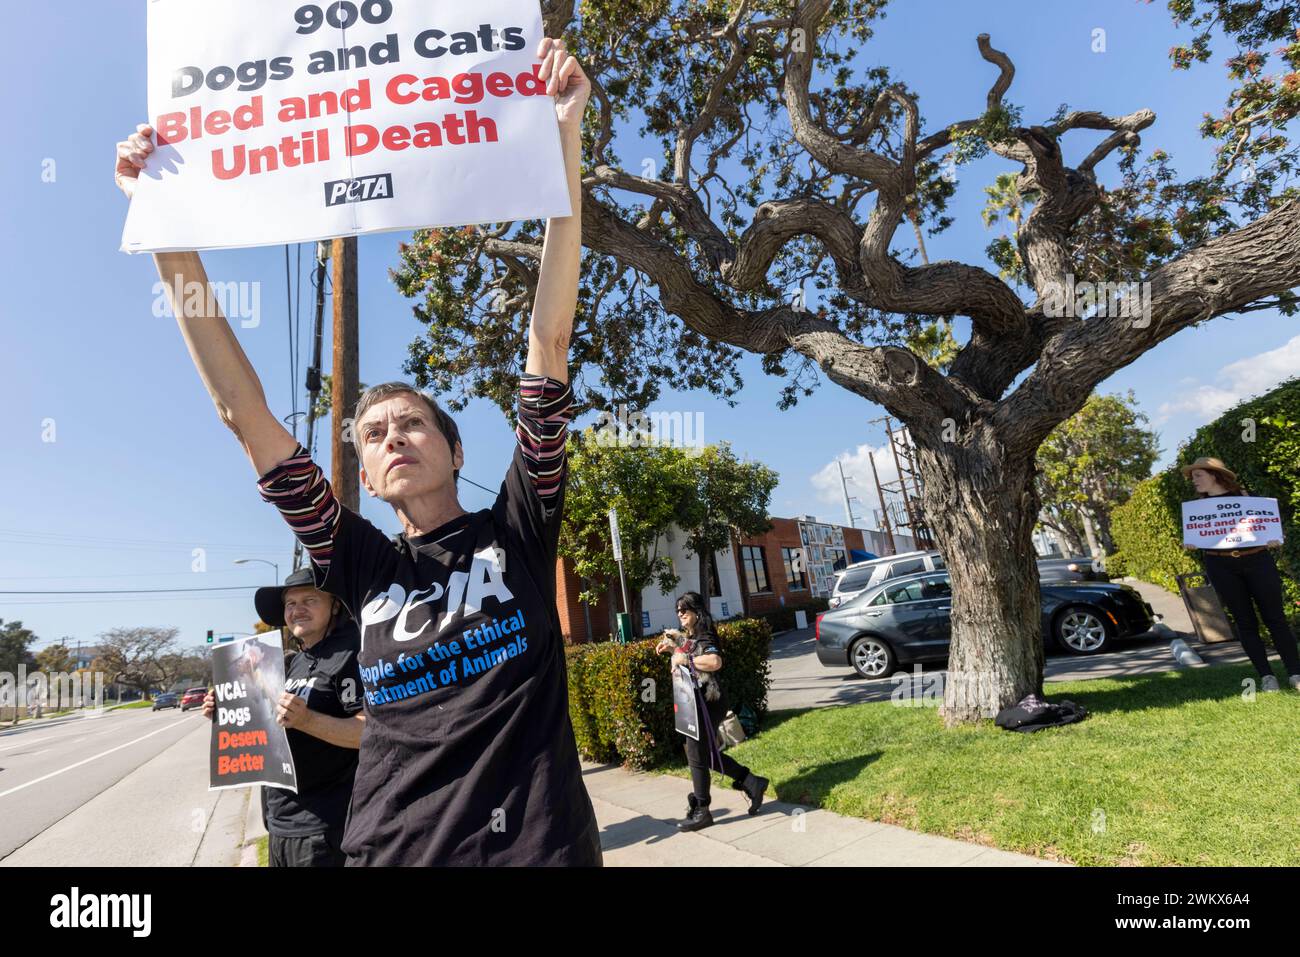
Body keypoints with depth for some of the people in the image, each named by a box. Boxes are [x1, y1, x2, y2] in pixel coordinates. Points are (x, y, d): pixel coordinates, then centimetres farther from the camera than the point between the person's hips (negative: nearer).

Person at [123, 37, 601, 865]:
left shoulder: (515, 531, 0)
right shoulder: (364, 568, 6)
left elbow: (550, 343, -7)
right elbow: (243, 410, 6)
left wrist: (566, 140, -9)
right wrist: (172, 239, 4)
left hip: (538, 842, -2)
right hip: (392, 846, 3)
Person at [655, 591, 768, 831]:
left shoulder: (704, 637, -15)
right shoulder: (688, 638, 14)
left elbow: (715, 661, -33)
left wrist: (685, 658, -28)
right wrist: (672, 649, 17)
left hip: (707, 703, -10)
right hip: (695, 703, 10)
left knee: (697, 756, -2)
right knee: (708, 753, 15)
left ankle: (702, 812, 10)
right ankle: (753, 783, 25)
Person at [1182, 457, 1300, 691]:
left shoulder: (1245, 495, 7)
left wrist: (1274, 541, -11)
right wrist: (1190, 545, -10)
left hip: (1256, 559, -1)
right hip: (1221, 566, 1)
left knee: (1275, 617, -1)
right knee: (1245, 622, 3)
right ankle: (1266, 676, 8)